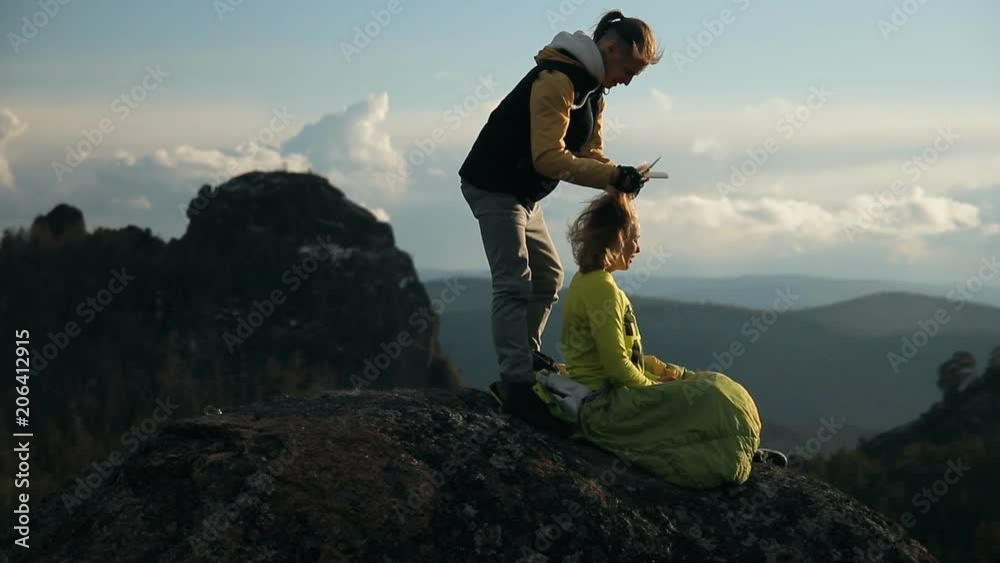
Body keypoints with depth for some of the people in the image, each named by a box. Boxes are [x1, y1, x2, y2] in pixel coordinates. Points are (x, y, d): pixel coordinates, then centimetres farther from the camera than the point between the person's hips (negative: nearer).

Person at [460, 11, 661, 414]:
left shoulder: (592, 90, 8)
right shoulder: (556, 79, -24)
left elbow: (590, 153, 8)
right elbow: (549, 158, -30)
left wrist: (618, 177, -13)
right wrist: (612, 176, -33)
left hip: (524, 195, 10)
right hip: (495, 187, -10)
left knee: (548, 276, 16)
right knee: (514, 283, -14)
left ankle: (525, 361, 26)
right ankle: (516, 387, -17)